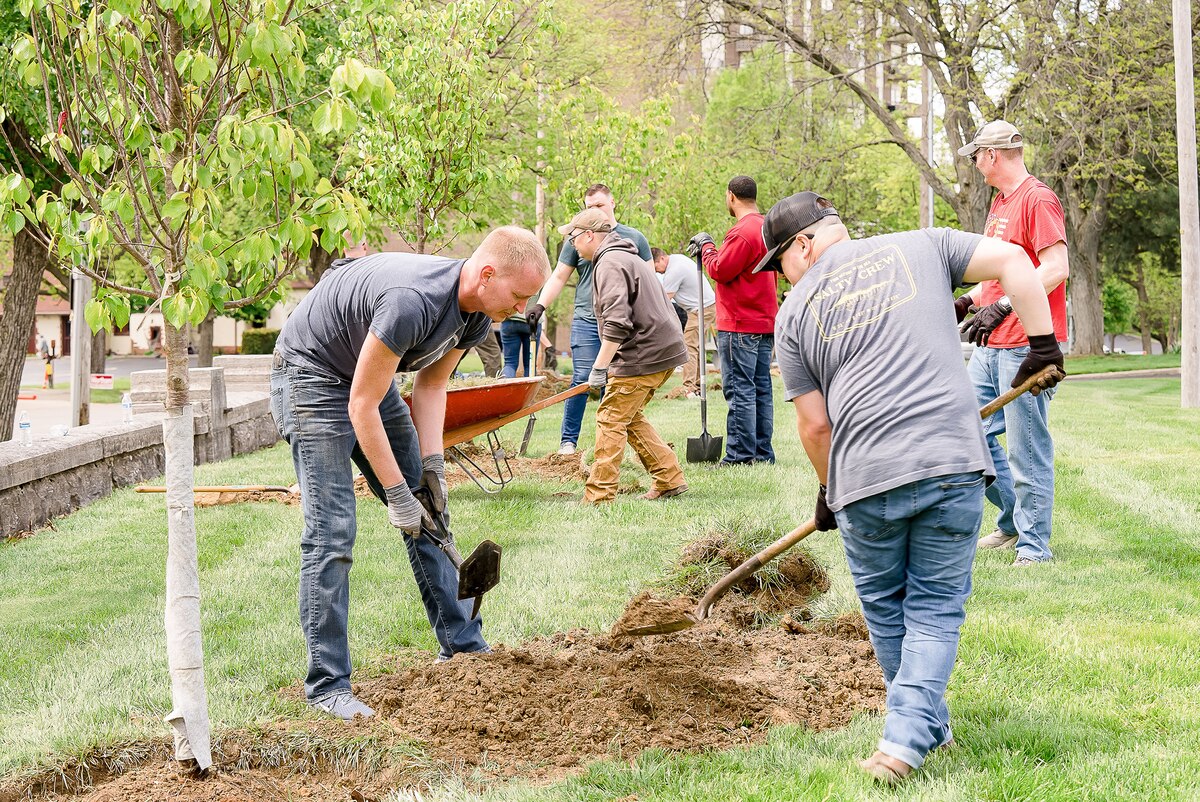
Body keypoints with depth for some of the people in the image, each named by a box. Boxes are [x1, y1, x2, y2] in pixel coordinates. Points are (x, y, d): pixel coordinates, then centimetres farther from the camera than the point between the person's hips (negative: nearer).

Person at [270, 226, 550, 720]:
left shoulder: (477, 314, -8)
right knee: (332, 532, -14)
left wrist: (431, 464, -8)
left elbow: (430, 384, 5)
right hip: (311, 375, -9)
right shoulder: (412, 303, -36)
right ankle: (327, 684, -9)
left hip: (370, 375, 9)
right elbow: (362, 406, -29)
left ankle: (462, 645, 19)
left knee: (429, 514, 9)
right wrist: (396, 494, -23)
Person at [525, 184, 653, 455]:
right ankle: (568, 440, -3)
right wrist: (540, 305, -3)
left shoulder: (634, 238, 10)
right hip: (587, 322, -1)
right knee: (581, 379, -9)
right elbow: (559, 277, 9)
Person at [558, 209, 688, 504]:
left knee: (611, 421, -7)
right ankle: (670, 480, 17)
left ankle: (599, 496, -8)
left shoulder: (610, 263, -13)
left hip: (641, 356, -10)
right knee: (630, 418, 18)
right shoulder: (627, 257, 21)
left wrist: (600, 367, -22)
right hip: (664, 350, 10)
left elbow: (616, 322, -23)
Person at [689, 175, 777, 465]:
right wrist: (709, 248, 11)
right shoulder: (766, 228, 14)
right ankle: (762, 452, 14)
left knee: (739, 389, -7)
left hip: (740, 326, -10)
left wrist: (706, 245, 0)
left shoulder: (743, 232, -17)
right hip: (765, 323, 10)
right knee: (761, 388, 11)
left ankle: (740, 454, -6)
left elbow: (720, 270, -16)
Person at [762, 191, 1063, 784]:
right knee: (936, 609, 11)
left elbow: (815, 426, 10)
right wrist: (1044, 346, 10)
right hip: (954, 465, 1)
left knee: (885, 609, 21)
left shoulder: (795, 312, 9)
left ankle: (929, 727, 31)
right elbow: (1011, 260, 4)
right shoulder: (919, 246, 13)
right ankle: (907, 739, -2)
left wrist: (828, 492, 26)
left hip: (865, 476, -1)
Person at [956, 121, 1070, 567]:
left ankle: (1034, 546, 1)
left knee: (1027, 449, -7)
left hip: (1026, 344, -10)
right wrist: (968, 302, 19)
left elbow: (1056, 268, -22)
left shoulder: (1038, 200, -12)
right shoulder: (999, 205, 18)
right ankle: (1014, 521, 24)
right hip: (990, 346, 10)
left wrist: (1002, 307, -28)